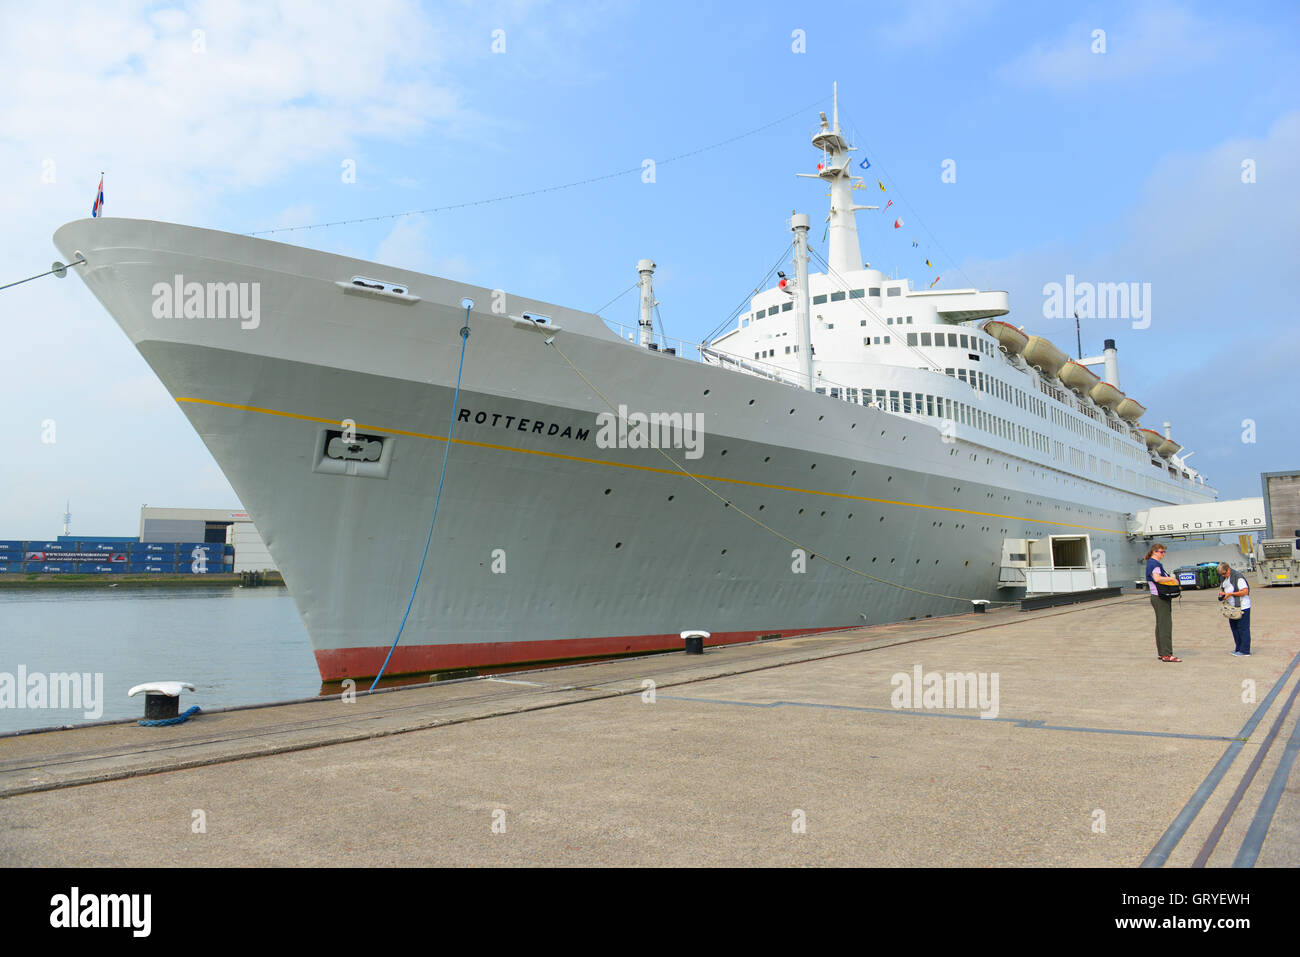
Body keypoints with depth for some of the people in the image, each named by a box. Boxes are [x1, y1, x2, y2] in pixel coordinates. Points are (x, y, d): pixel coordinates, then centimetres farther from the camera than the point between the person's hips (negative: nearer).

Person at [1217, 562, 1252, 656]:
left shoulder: (1238, 577, -18)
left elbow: (1245, 591, -21)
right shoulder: (1224, 578, 9)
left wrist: (1230, 594, -22)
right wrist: (1221, 592, 1)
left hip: (1242, 607, -9)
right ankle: (1239, 649, 21)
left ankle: (1245, 651, -1)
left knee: (1243, 628, -5)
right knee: (1234, 627, 12)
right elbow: (1222, 587, 24)